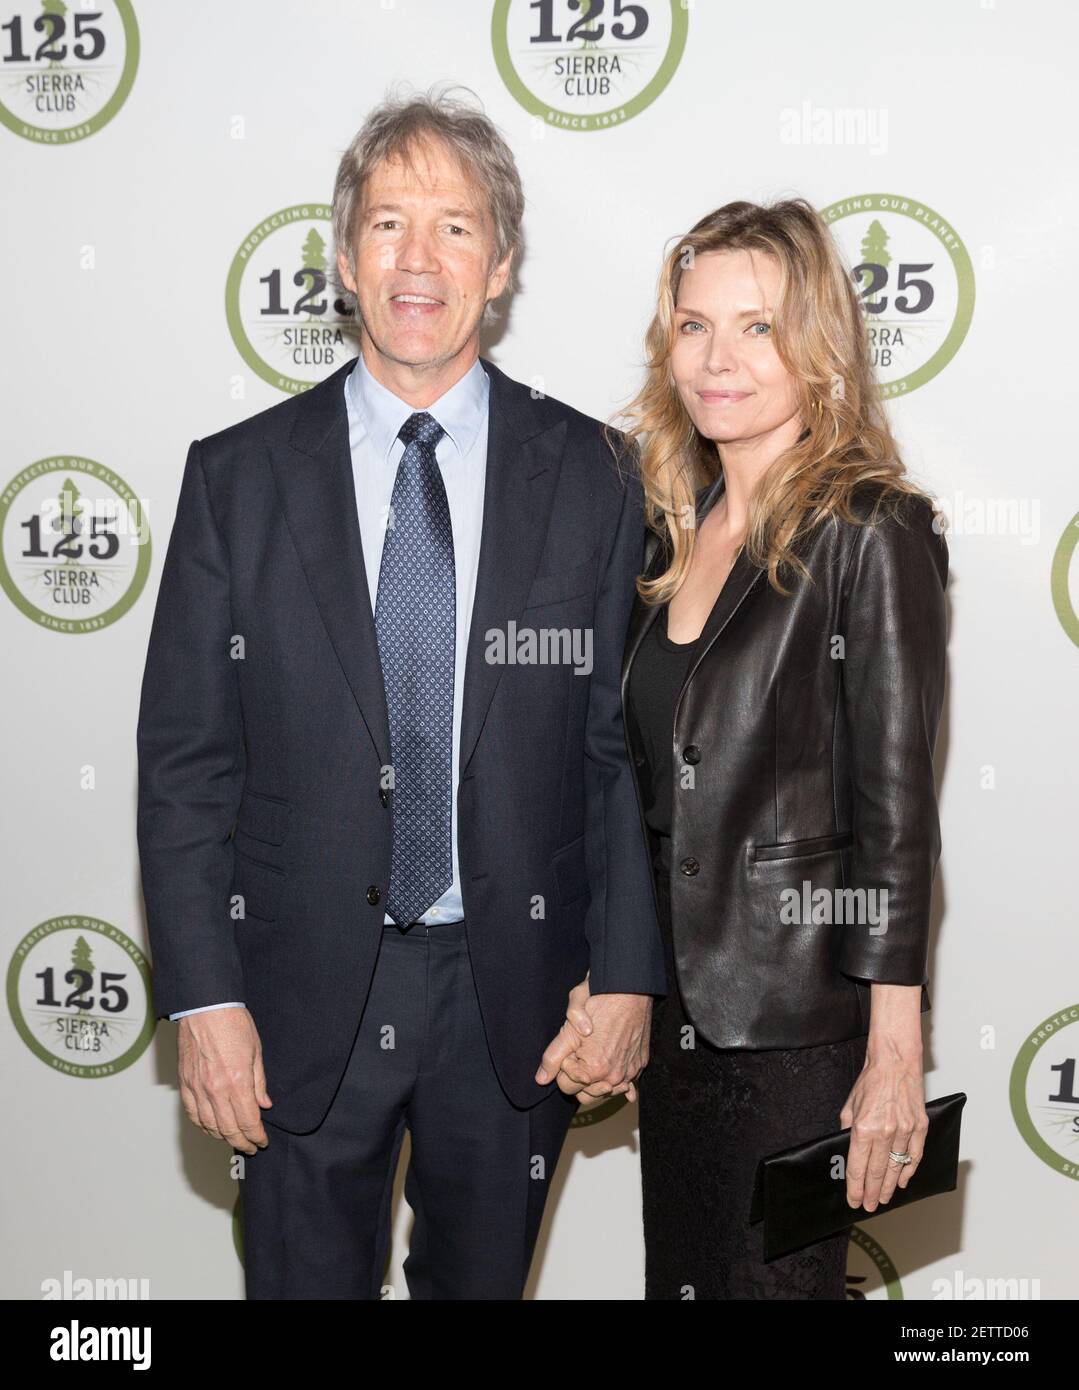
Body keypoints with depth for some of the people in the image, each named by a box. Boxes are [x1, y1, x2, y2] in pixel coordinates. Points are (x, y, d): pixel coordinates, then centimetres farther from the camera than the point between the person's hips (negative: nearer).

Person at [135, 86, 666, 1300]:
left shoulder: (589, 474, -1)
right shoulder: (237, 476, -1)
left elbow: (629, 744, 0)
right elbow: (183, 758, -2)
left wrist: (627, 974, -5)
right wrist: (203, 996, -7)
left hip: (513, 989, 1)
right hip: (304, 993, 0)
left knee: (483, 1277, 19)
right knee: (306, 1278, 12)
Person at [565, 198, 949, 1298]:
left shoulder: (871, 533, -12)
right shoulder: (676, 526, 8)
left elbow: (896, 806, -14)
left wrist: (894, 1052, -15)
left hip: (797, 1011, -7)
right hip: (675, 998, 7)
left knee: (776, 1279, 5)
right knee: (679, 1277, 17)